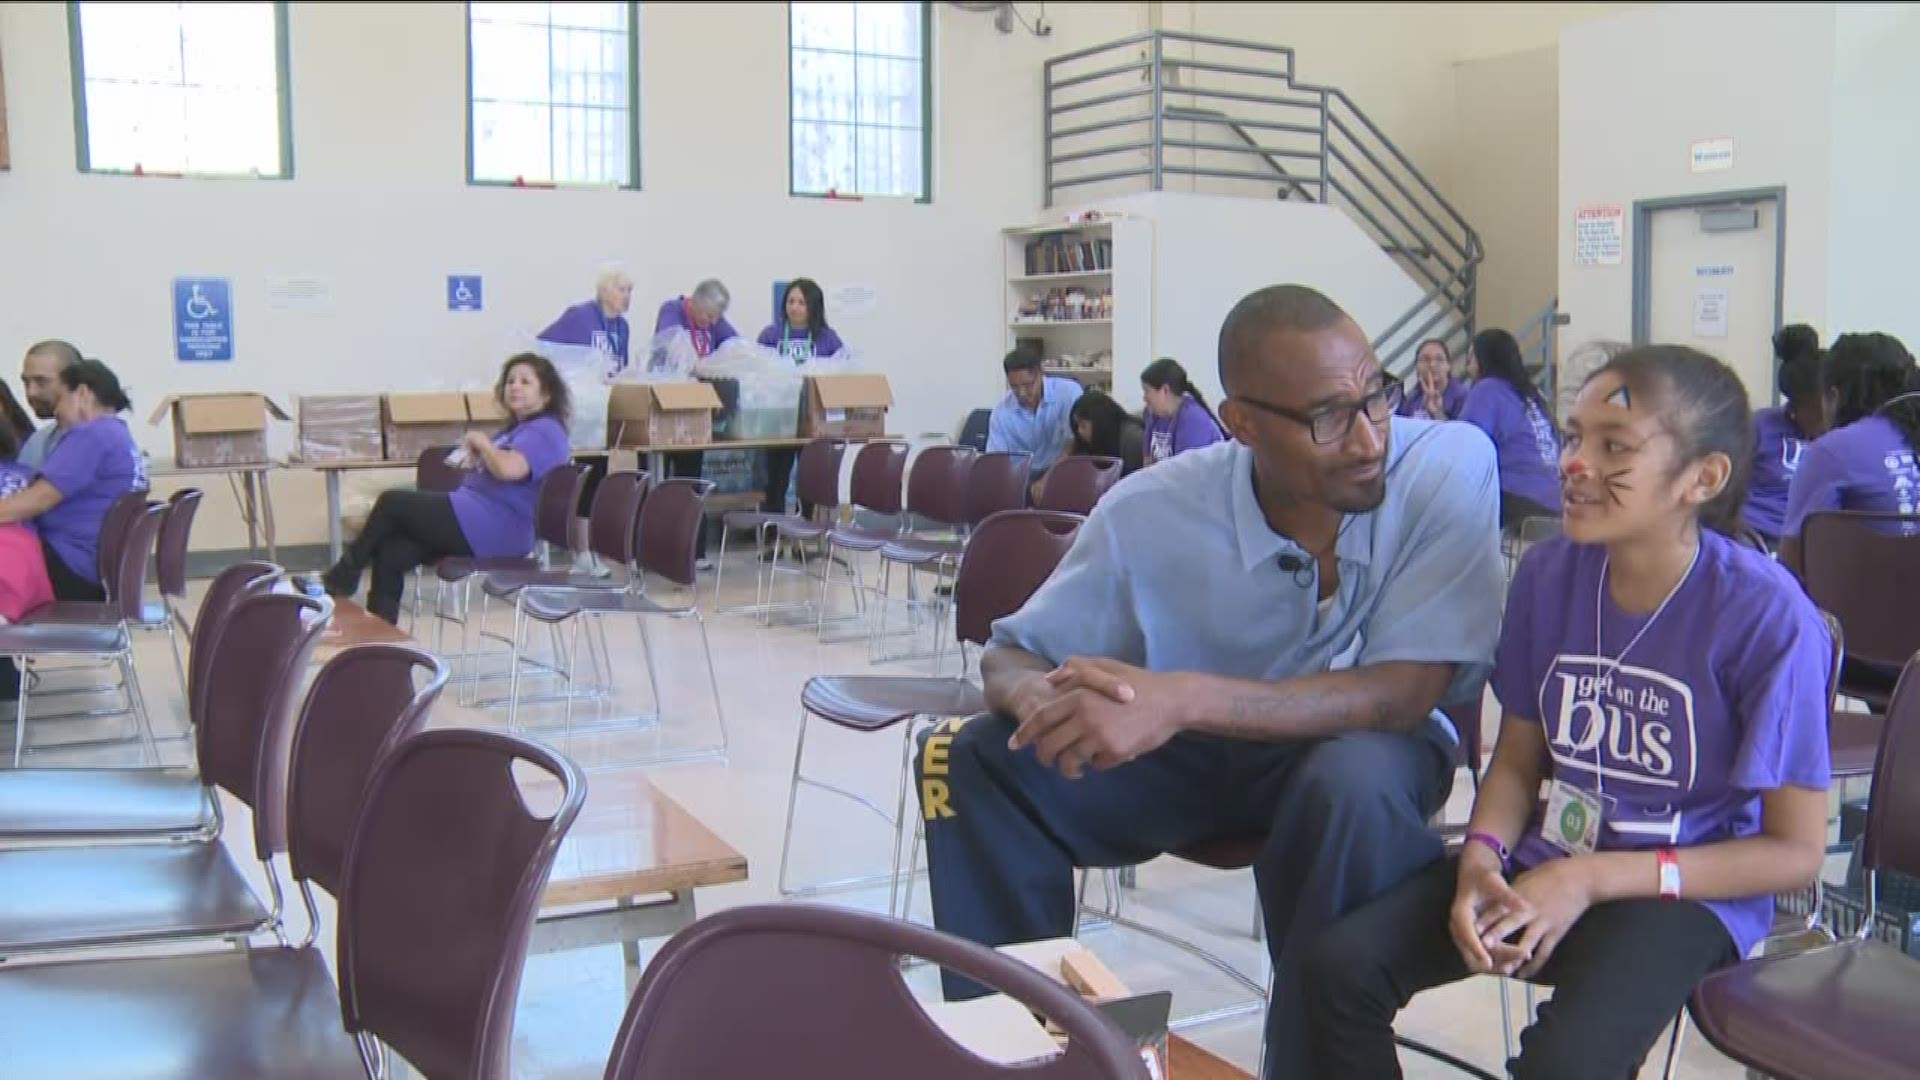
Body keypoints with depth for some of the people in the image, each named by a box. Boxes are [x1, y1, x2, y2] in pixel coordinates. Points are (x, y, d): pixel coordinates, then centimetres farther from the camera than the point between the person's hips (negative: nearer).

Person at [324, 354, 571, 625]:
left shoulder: (544, 431, -11)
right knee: (391, 553, -7)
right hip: (479, 520, 10)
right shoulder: (521, 428, 24)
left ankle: (344, 577, 13)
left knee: (391, 502, -5)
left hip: (491, 529, -10)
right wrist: (477, 460, 8)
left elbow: (509, 469, -29)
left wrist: (483, 444, -10)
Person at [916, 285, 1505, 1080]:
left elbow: (1404, 693, -29)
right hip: (1193, 749, 3)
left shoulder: (1450, 465, -25)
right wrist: (1049, 703, -36)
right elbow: (1013, 657, -9)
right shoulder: (1153, 509, -20)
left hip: (1368, 745, -2)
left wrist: (1185, 699, -41)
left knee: (1357, 784, -38)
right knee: (970, 762, -16)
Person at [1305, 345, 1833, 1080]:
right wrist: (1481, 860, -12)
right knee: (1342, 966, -15)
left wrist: (1590, 881, -17)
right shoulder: (1548, 572, -4)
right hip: (1545, 859, 5)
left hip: (1690, 888, -4)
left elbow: (1795, 851, -11)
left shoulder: (1767, 616, -17)